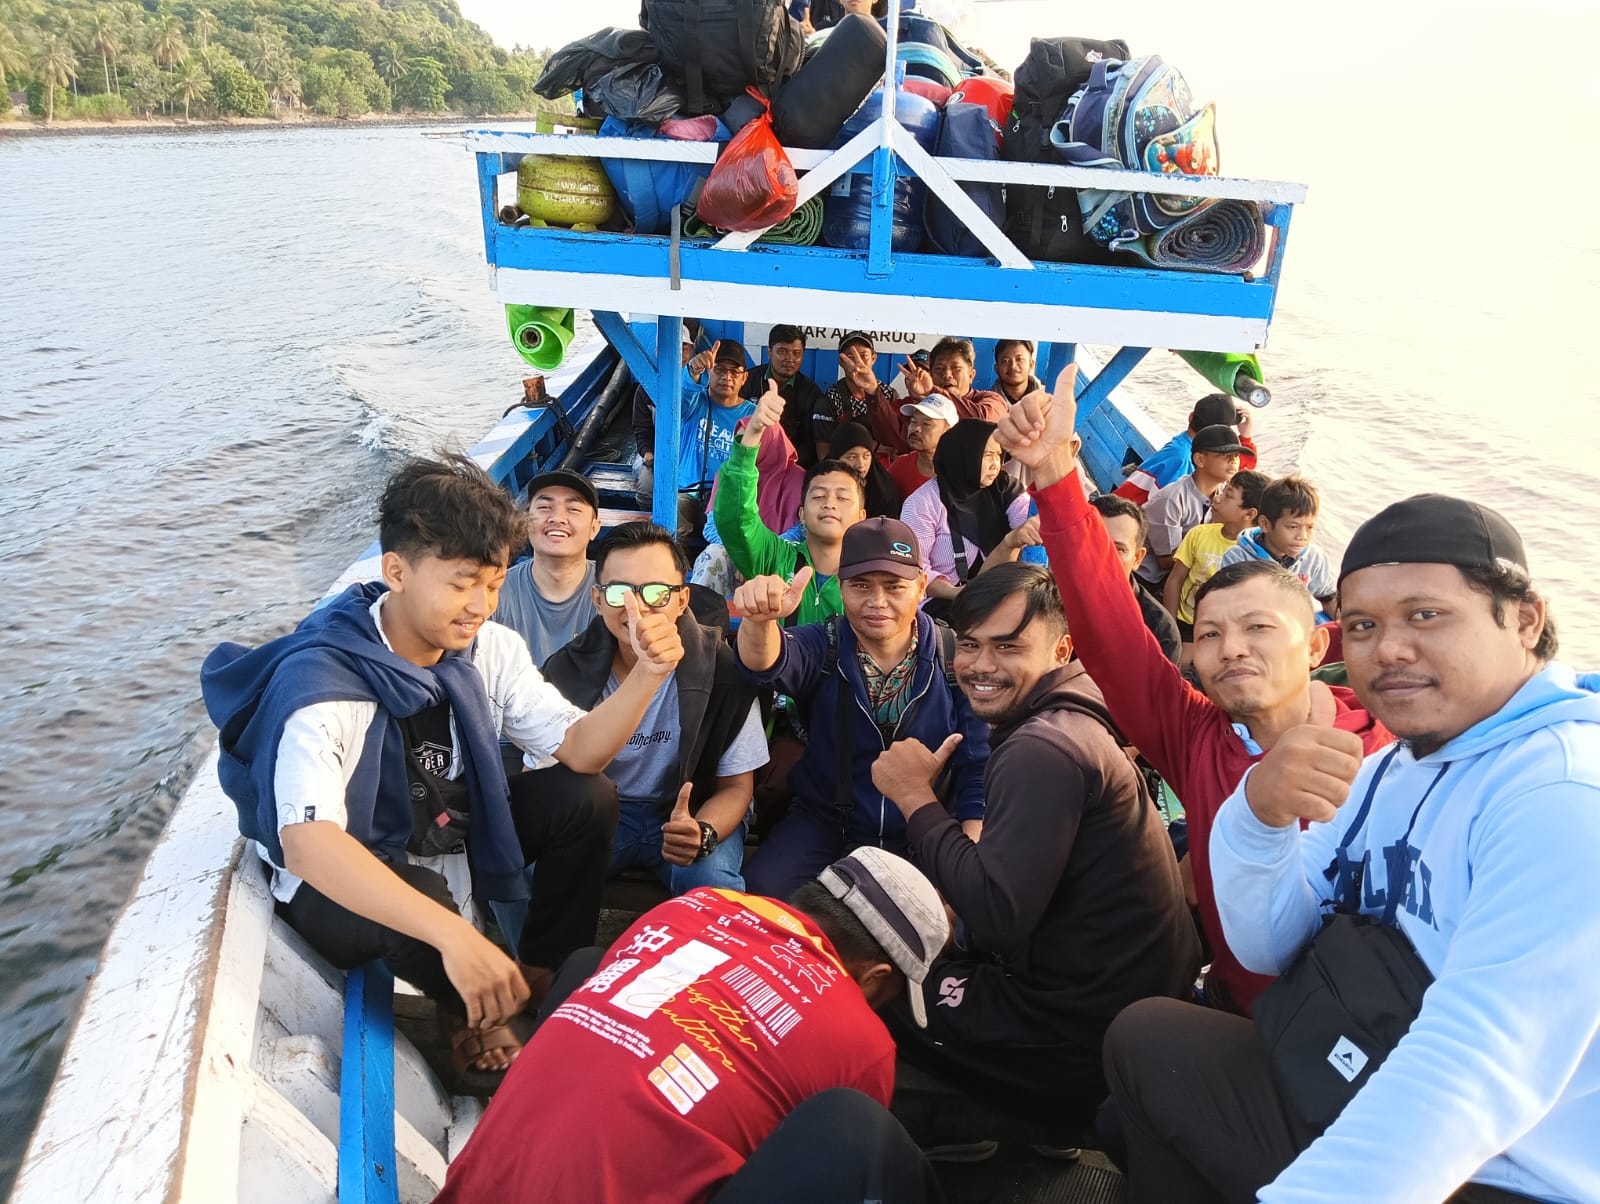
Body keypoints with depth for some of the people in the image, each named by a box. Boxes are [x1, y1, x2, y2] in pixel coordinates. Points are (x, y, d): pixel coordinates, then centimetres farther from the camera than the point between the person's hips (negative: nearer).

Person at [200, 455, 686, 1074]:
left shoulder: (487, 647, -12)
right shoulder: (321, 681, -32)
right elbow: (306, 843, -45)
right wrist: (453, 934, -55)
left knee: (586, 798, -10)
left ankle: (542, 980, 9)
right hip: (341, 883, -6)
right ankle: (477, 1016, -2)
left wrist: (646, 673, -31)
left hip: (449, 837, 6)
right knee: (422, 899, -38)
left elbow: (580, 749, -12)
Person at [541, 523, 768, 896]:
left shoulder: (722, 670, -16)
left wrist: (702, 834, -32)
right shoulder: (569, 670, -9)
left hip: (692, 813, -2)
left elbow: (735, 785, -8)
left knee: (712, 883, -33)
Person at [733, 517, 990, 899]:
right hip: (824, 824, 0)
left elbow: (978, 767, -4)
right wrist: (759, 620, -55)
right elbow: (768, 663, -31)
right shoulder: (823, 647, -8)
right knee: (761, 889, -21)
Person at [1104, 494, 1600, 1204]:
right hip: (1364, 1113, 8)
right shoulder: (1390, 771, 7)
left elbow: (1478, 1071, -32)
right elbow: (1267, 946, 2)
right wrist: (1258, 813, -17)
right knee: (1145, 1038, 12)